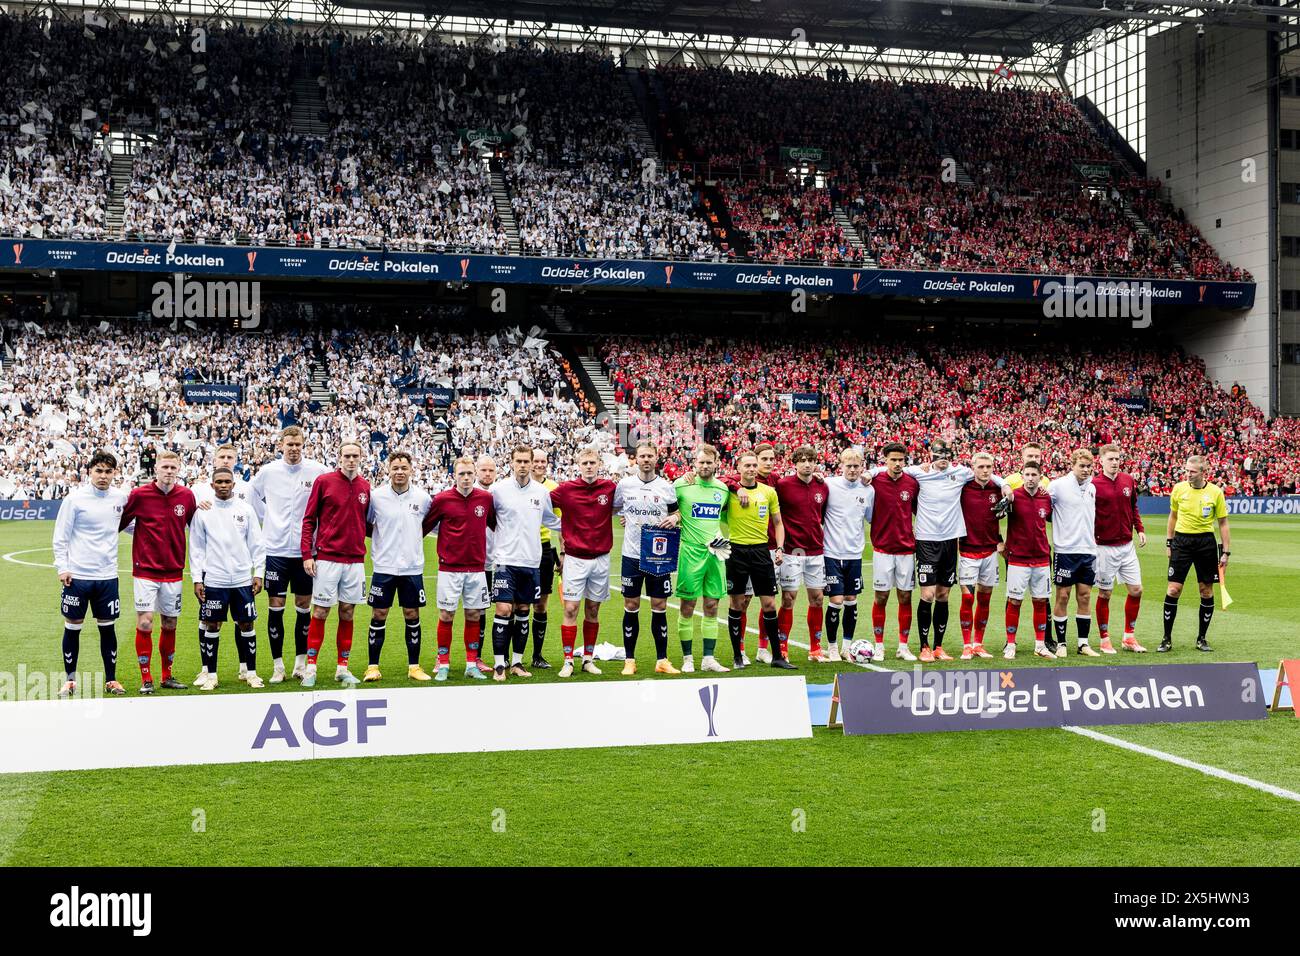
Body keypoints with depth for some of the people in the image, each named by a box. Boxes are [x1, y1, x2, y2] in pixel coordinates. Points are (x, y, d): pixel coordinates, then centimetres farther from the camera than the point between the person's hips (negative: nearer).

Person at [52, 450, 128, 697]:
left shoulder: (120, 497, 2)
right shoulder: (75, 498, -6)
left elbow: (127, 522, 22)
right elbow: (61, 536, -2)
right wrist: (62, 567, -7)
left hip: (107, 575, 2)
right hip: (77, 574, -2)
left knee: (107, 627, 8)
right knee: (73, 627, 5)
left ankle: (111, 679, 17)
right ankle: (69, 679, 18)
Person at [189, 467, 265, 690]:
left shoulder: (245, 509, 5)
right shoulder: (203, 512, 2)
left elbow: (256, 544, 8)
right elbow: (196, 548, 4)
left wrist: (259, 573, 3)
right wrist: (196, 579, -1)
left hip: (243, 579, 1)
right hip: (213, 579, -1)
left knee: (246, 624, 4)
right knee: (211, 625, 2)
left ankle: (250, 671, 14)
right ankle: (209, 673, 11)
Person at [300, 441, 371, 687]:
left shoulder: (365, 487, 7)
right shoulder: (323, 481, -3)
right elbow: (309, 519, -1)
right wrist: (307, 554, -6)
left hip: (355, 560, 3)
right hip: (327, 558, -3)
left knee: (347, 613, 7)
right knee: (320, 613, -1)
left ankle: (343, 668, 14)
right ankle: (311, 667, 7)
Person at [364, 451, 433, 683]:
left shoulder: (423, 497, 1)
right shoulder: (376, 496, -3)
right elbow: (364, 523, 9)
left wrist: (414, 537, 9)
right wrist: (380, 537, 2)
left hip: (413, 567, 1)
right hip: (384, 566, -1)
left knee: (412, 616, 6)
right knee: (378, 616, 1)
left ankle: (414, 666, 14)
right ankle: (373, 667, 9)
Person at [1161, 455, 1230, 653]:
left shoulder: (1216, 492, -4)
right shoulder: (1178, 488, 0)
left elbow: (1223, 523, 2)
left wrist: (1226, 552, -1)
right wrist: (1169, 543, 10)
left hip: (1206, 542, 0)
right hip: (1181, 541, 0)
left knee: (1206, 591, 4)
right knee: (1173, 589, -6)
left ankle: (1202, 639, 17)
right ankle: (1167, 639, 1)